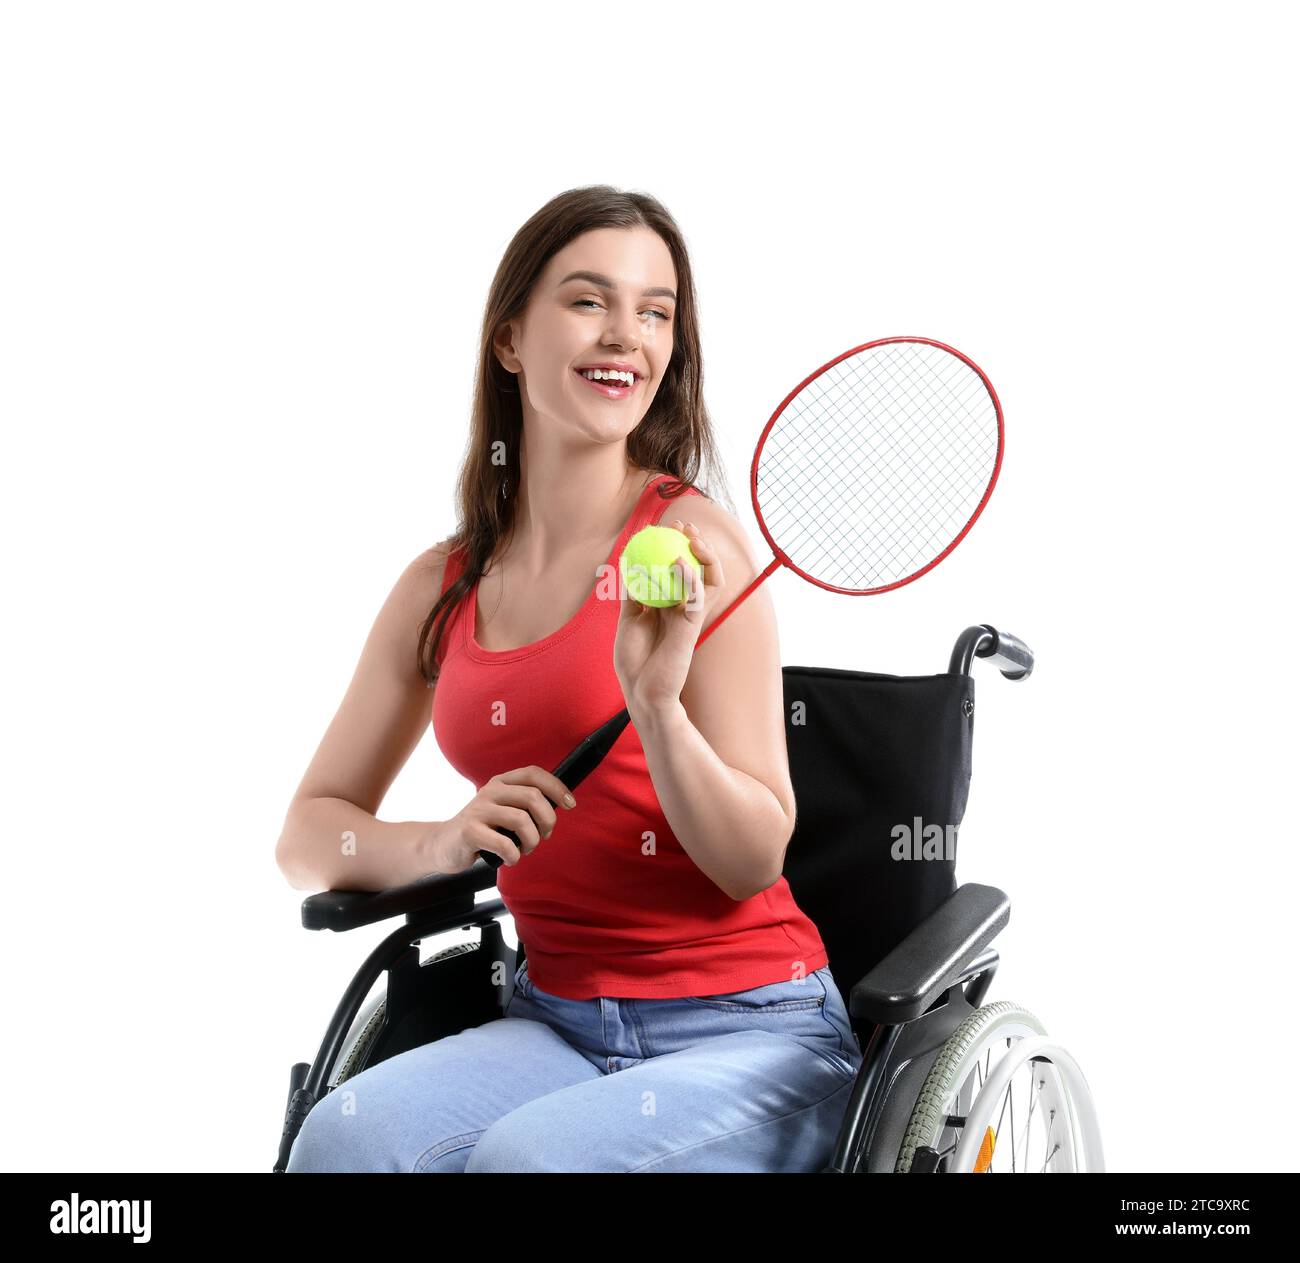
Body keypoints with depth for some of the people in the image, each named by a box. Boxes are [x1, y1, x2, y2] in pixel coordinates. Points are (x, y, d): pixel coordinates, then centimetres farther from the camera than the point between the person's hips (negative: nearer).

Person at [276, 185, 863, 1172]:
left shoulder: (689, 540, -8)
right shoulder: (441, 587, 5)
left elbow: (755, 861, -9)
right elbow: (308, 838, 10)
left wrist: (657, 705, -27)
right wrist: (443, 844, -11)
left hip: (749, 1030, -3)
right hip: (555, 1024, 4)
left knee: (525, 1154, -30)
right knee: (344, 1137, -23)